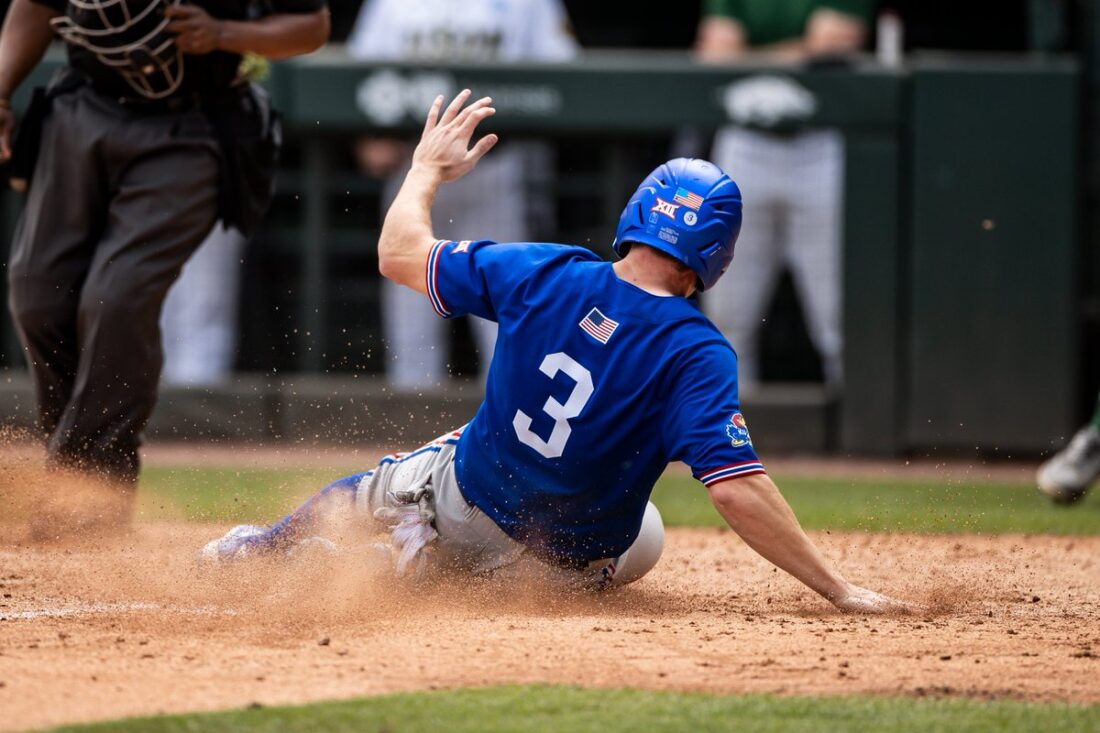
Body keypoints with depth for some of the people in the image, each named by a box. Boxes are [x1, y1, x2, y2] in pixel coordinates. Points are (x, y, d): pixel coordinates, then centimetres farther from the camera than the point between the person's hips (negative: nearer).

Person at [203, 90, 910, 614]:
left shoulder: (544, 275, -17)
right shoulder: (698, 354, -27)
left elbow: (400, 255, -5)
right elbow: (737, 489, -36)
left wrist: (428, 170, 15)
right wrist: (839, 590, -34)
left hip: (472, 484, 3)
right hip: (580, 552, -3)